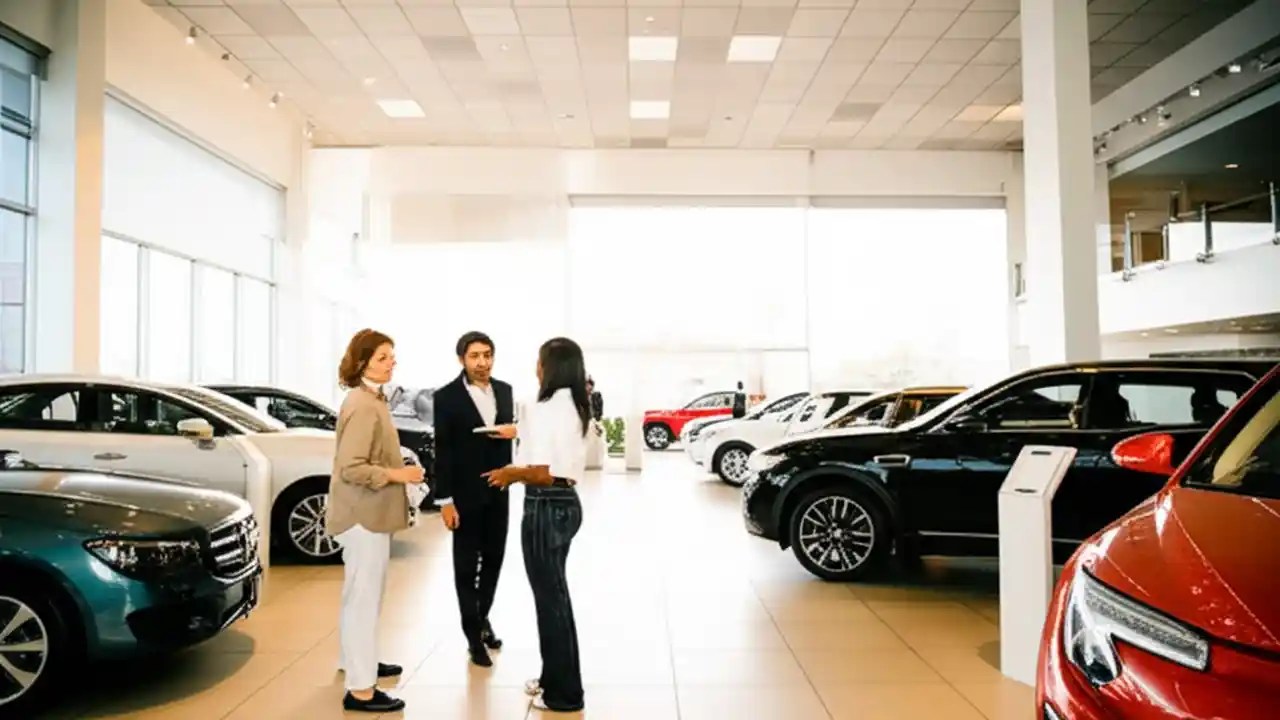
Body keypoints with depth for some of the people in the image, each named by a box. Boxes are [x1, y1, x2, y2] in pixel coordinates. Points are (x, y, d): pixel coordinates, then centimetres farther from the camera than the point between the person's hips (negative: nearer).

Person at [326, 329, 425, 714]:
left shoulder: (371, 399, 11)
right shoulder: (363, 405, -21)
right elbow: (350, 467, -26)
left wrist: (396, 467, 10)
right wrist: (396, 475, -21)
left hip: (369, 512, 11)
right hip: (363, 515, -11)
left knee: (361, 593, 23)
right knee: (364, 596, -4)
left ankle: (356, 660, 39)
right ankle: (360, 689, 3)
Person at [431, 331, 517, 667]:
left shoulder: (504, 390, 4)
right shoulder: (447, 397, -10)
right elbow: (442, 450, -11)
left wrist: (515, 431, -10)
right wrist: (444, 500, -13)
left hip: (498, 491, 5)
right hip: (466, 494, -5)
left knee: (493, 559, 15)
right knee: (466, 566, 7)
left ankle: (482, 617, 37)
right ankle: (474, 635, 20)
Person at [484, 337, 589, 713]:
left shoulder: (544, 410, -19)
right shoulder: (576, 407, 9)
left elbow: (543, 473, -23)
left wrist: (511, 474, -5)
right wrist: (520, 471, 15)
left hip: (546, 508, -9)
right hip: (566, 502, 9)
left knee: (550, 597, 2)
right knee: (555, 593, 19)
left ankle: (564, 693, 13)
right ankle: (554, 677, 32)